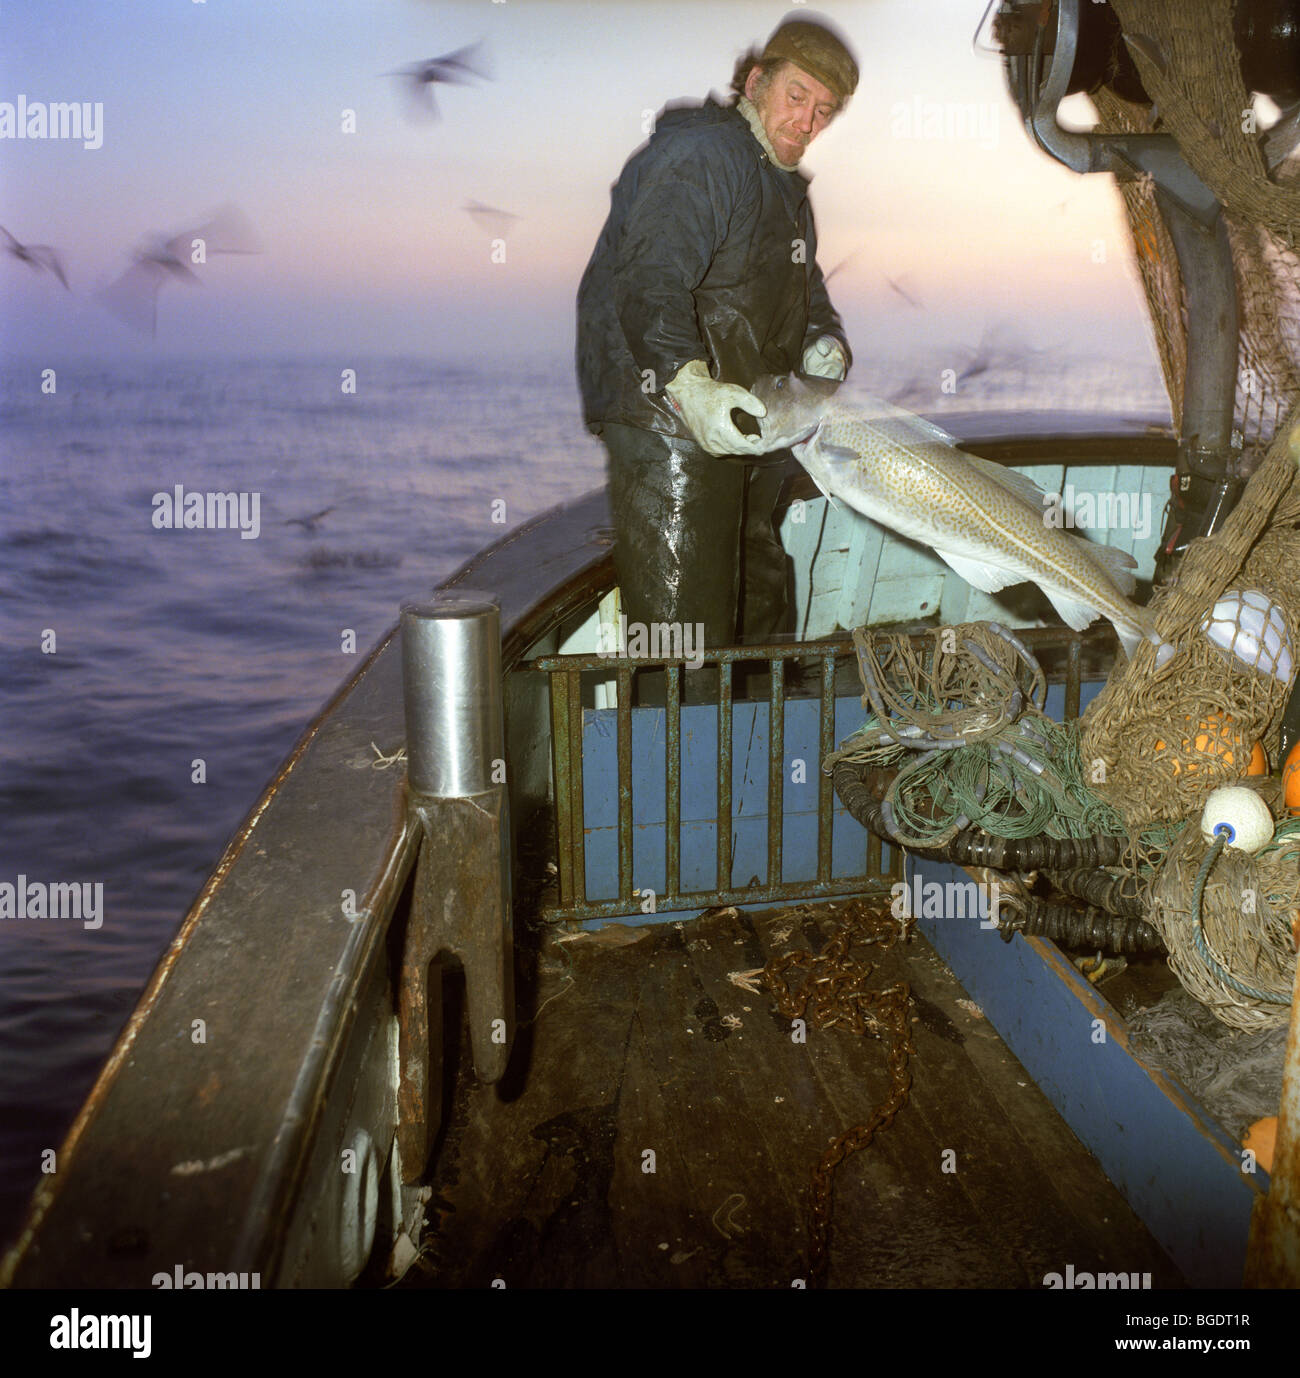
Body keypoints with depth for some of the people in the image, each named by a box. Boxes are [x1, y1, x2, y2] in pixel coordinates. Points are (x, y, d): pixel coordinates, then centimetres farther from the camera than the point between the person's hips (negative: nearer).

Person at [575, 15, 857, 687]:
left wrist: (824, 341, 3)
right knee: (682, 634, -12)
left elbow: (806, 290, 28)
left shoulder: (785, 185, 22)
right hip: (667, 413, -10)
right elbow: (649, 278, -27)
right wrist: (689, 382, -43)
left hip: (746, 425, 10)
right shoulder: (700, 155, -12)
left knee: (758, 609, 18)